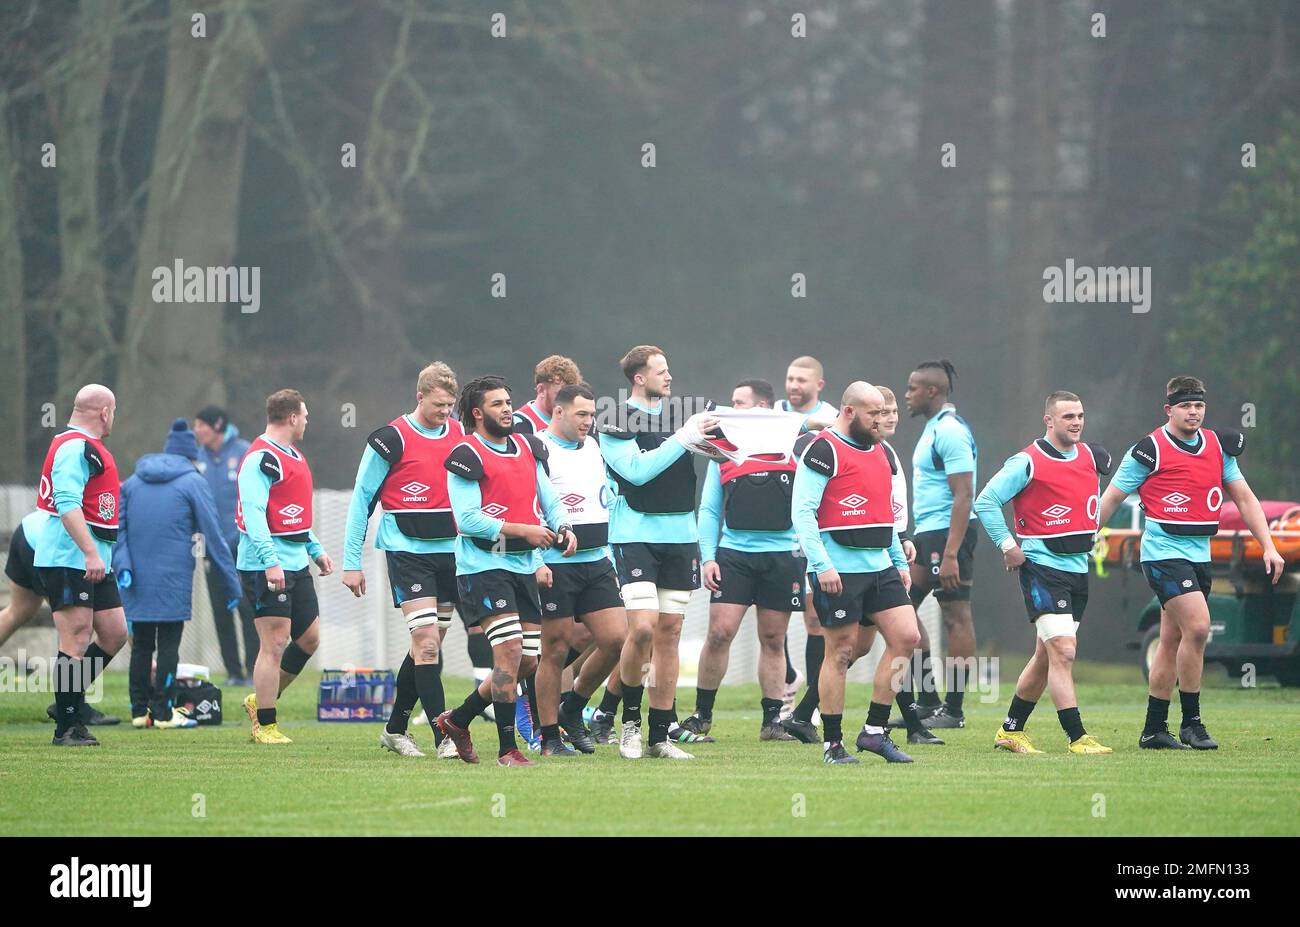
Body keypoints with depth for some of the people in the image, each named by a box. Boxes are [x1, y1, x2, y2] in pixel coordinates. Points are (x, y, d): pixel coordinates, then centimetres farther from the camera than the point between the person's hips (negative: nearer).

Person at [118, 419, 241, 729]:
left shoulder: (133, 481, 15)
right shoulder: (193, 482, 0)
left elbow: (116, 526, 4)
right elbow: (213, 537, -1)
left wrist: (122, 565, -6)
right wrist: (231, 587, 3)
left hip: (136, 582, 4)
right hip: (172, 581, -4)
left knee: (141, 644, 11)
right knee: (169, 643, 0)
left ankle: (140, 710, 12)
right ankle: (163, 712, -2)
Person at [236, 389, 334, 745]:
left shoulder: (295, 457, 19)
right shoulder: (261, 459, -13)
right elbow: (253, 513, -21)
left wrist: (316, 549, 25)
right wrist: (270, 561, -28)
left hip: (296, 563, 10)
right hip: (266, 565, -10)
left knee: (309, 638, 11)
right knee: (274, 643, -7)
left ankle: (261, 700, 27)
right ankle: (265, 726, 0)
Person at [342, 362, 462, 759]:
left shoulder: (459, 435, 8)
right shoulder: (392, 440, -8)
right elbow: (362, 499, -4)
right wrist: (351, 562, -6)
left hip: (450, 553, 6)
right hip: (408, 552, -6)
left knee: (427, 646, 10)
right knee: (426, 641, -14)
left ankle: (395, 729, 25)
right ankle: (443, 738, -17)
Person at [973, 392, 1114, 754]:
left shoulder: (1089, 456, 10)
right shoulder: (1028, 462, -11)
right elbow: (986, 501, -11)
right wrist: (1008, 546, -13)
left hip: (1078, 568, 8)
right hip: (1042, 566, -8)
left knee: (1046, 657, 13)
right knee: (1062, 653, -16)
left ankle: (1011, 730, 25)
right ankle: (1076, 737, -17)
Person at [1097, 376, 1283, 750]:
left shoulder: (1219, 445, 9)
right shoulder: (1150, 450, -8)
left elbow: (1244, 497, 14)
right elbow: (1111, 499, -2)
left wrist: (1268, 546, 5)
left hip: (1200, 554, 6)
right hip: (1164, 551, -6)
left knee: (1172, 641, 9)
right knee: (1197, 626, -19)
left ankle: (1154, 730, 16)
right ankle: (1191, 723, -10)